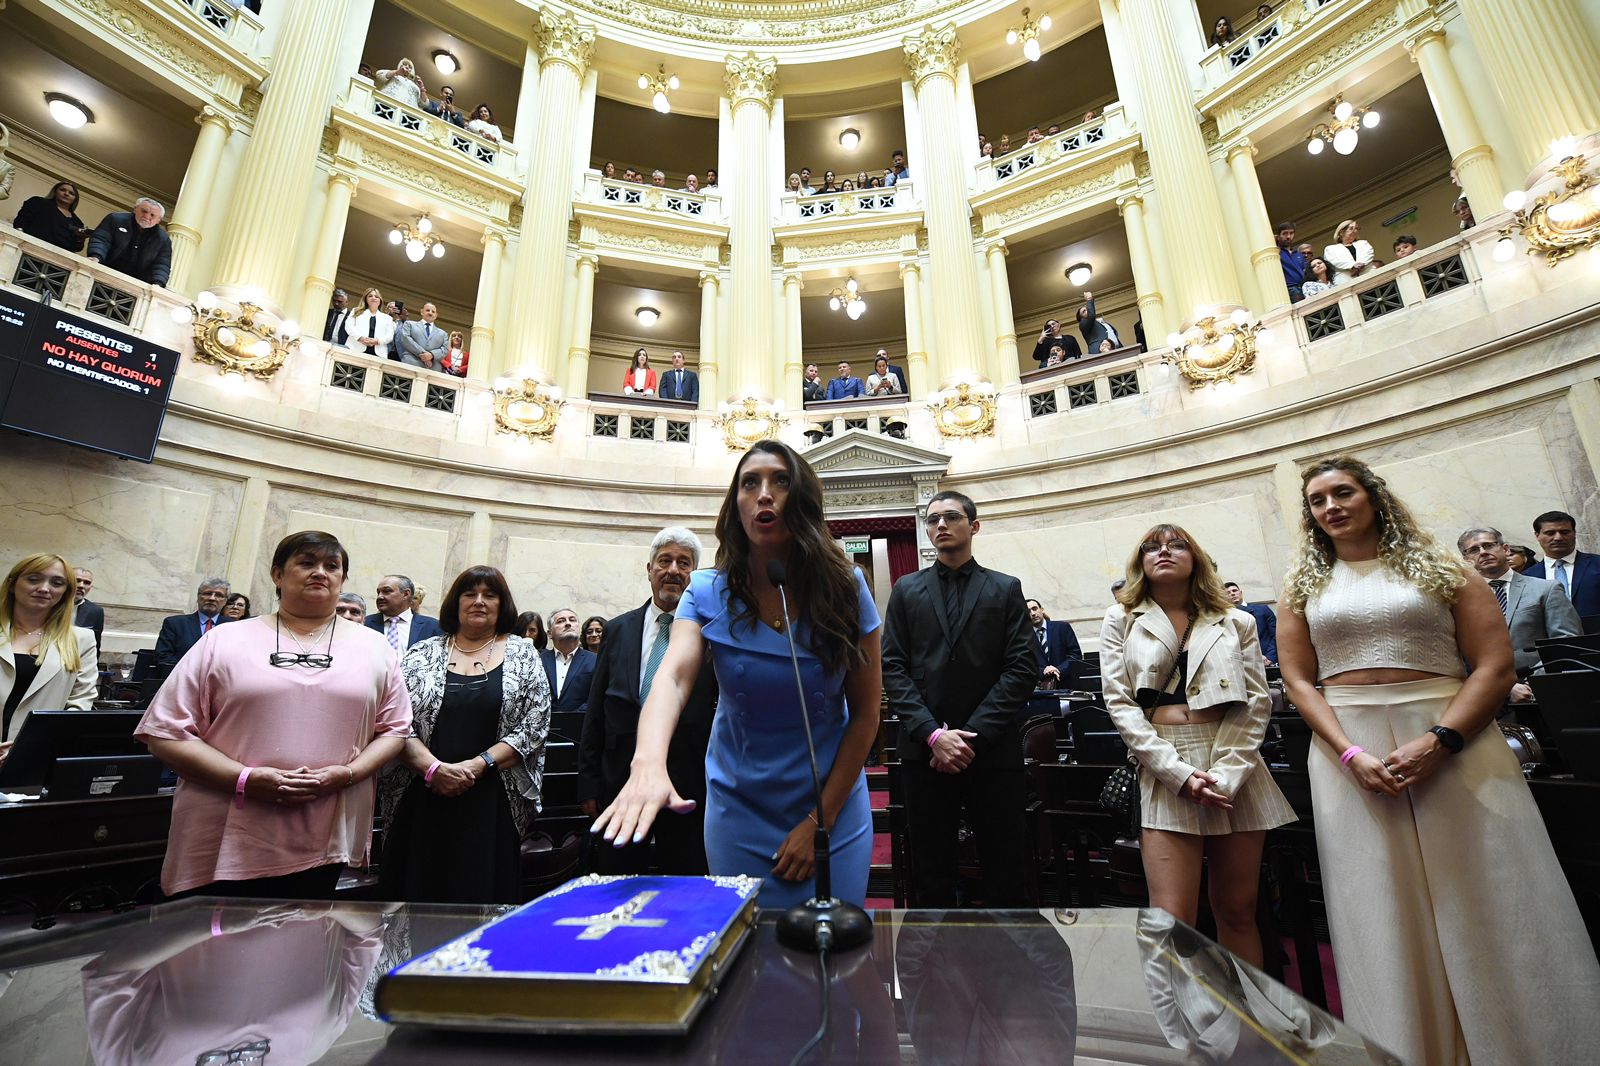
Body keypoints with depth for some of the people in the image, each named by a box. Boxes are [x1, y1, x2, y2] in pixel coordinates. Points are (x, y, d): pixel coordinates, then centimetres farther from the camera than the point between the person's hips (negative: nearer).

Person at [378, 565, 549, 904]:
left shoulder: (523, 655, 4)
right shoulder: (423, 654, 8)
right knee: (416, 898, 6)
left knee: (483, 895, 3)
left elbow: (535, 725, -2)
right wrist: (433, 768, -13)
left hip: (491, 805, -1)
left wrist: (478, 765, -11)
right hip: (421, 801, 1)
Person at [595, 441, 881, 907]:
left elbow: (866, 714, -9)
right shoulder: (708, 593, -13)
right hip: (737, 815, 1)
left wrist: (821, 821, -11)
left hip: (833, 809, 0)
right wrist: (648, 763, -48)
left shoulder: (843, 586, -14)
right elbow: (673, 677, -28)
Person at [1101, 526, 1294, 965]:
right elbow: (1119, 702, -1)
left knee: (1238, 911, 10)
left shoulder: (1236, 622, 11)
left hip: (1236, 769, 2)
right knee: (1173, 920, -7)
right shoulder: (1121, 620, 7)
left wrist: (1227, 773, -10)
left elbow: (1256, 701, 3)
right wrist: (1180, 773, -11)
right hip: (1165, 772, -2)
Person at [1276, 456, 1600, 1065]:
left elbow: (1495, 666, -2)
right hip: (1347, 750, 1)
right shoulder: (1303, 585, 8)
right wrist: (1351, 755, -11)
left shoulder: (1440, 569, 6)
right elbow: (1299, 680, 3)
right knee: (1383, 913, 6)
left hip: (1454, 743, -1)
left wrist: (1437, 741, -16)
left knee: (1482, 903, 2)